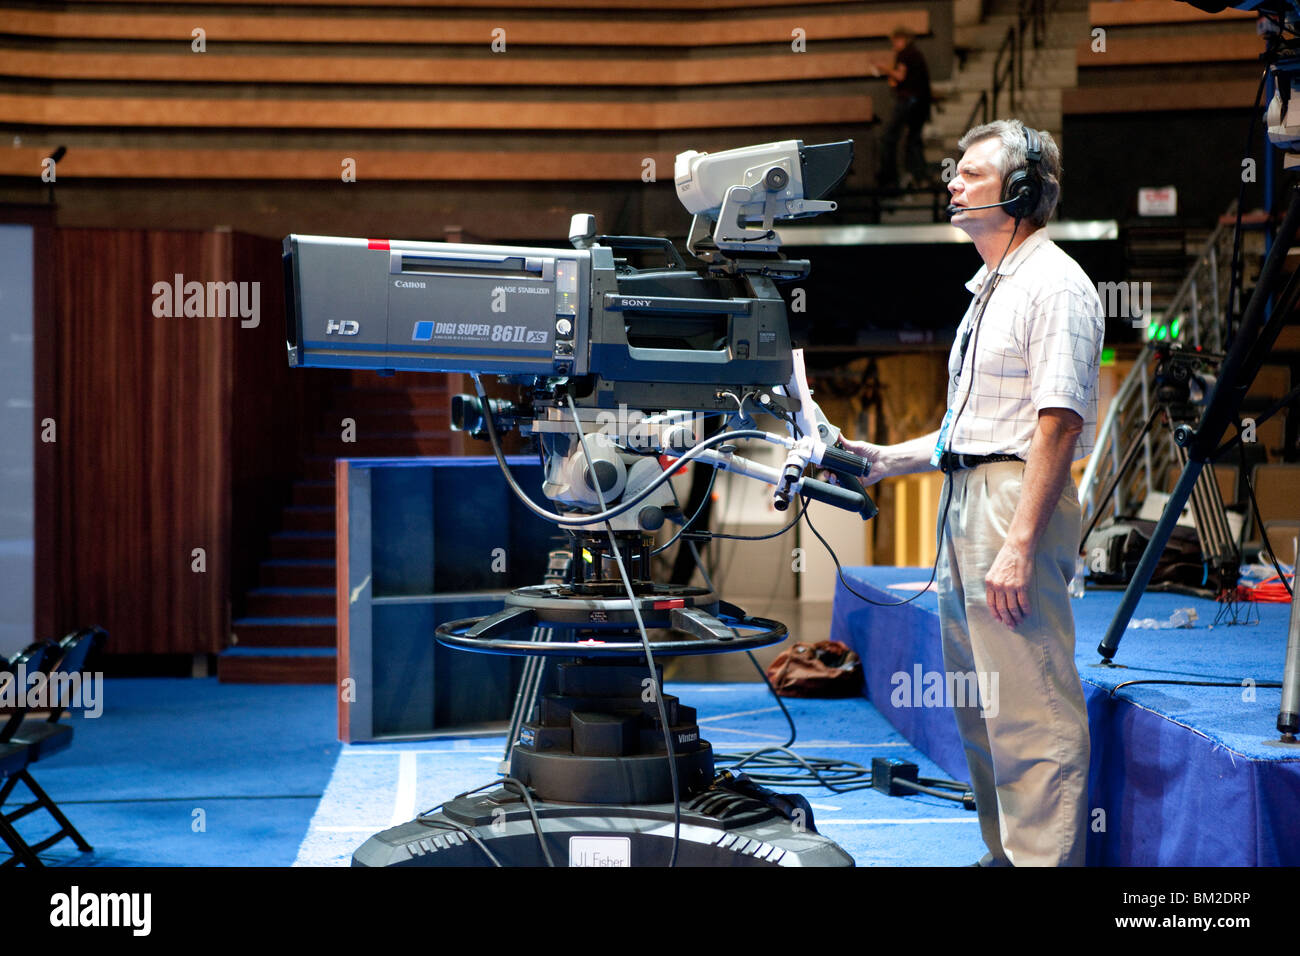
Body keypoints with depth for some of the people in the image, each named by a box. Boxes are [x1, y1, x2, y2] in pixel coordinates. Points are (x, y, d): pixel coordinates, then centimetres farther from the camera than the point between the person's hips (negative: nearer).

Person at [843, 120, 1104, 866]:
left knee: (1030, 707, -10)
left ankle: (1045, 857, -5)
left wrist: (1018, 544, -24)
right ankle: (1005, 854, 24)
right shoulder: (992, 289, 21)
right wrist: (890, 460, 21)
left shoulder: (1055, 285, -10)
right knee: (979, 705, 15)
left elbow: (1057, 424, -19)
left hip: (1020, 500, -10)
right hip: (966, 498, 10)